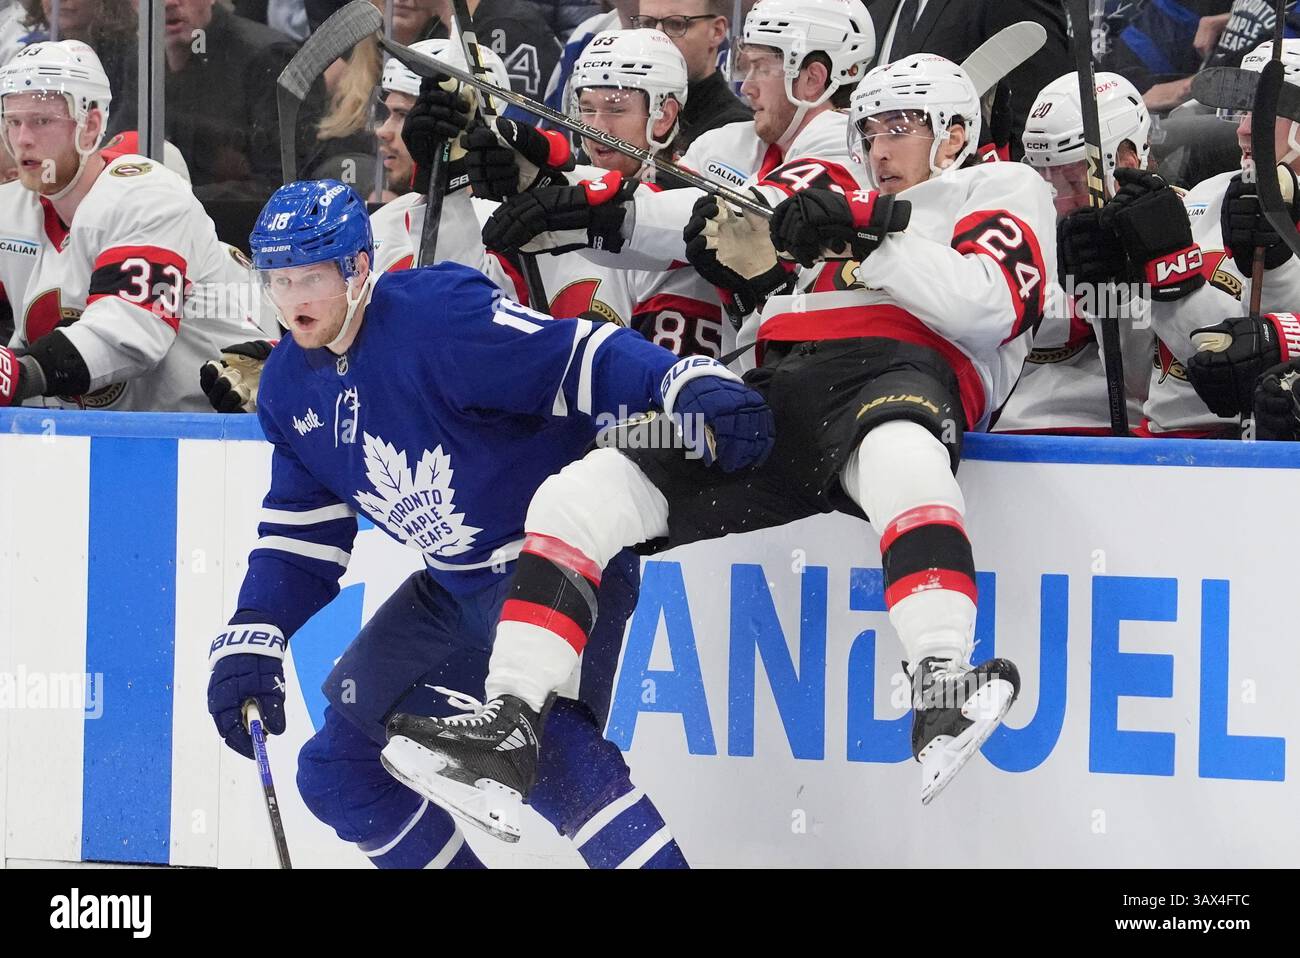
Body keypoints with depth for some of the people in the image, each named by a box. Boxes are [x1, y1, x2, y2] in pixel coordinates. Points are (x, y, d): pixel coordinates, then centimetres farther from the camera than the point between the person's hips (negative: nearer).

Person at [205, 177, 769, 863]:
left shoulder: (437, 313, -22)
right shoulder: (288, 389, 3)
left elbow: (578, 360, -27)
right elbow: (302, 534, 11)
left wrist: (697, 392, -43)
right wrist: (251, 640, -2)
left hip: (557, 556, -9)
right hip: (453, 592, 9)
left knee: (546, 750, -31)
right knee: (336, 771, 6)